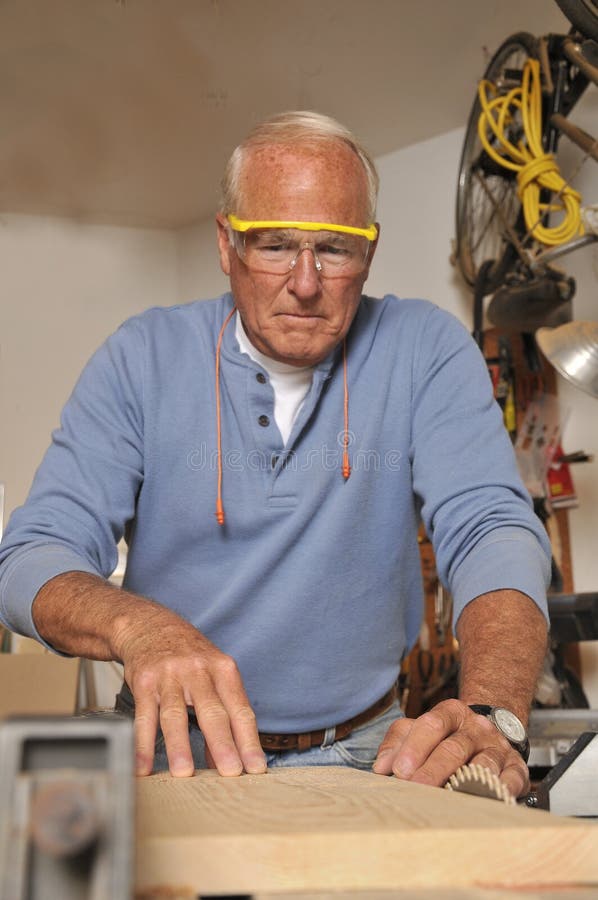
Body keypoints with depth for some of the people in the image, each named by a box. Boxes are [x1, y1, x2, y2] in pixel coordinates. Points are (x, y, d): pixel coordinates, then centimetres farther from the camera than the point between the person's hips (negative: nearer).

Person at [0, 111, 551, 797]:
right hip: (177, 757, 1)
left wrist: (489, 714, -33)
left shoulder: (424, 350, 0)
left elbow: (491, 530, -12)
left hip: (361, 751, 0)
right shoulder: (142, 359, 0)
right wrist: (139, 626, -30)